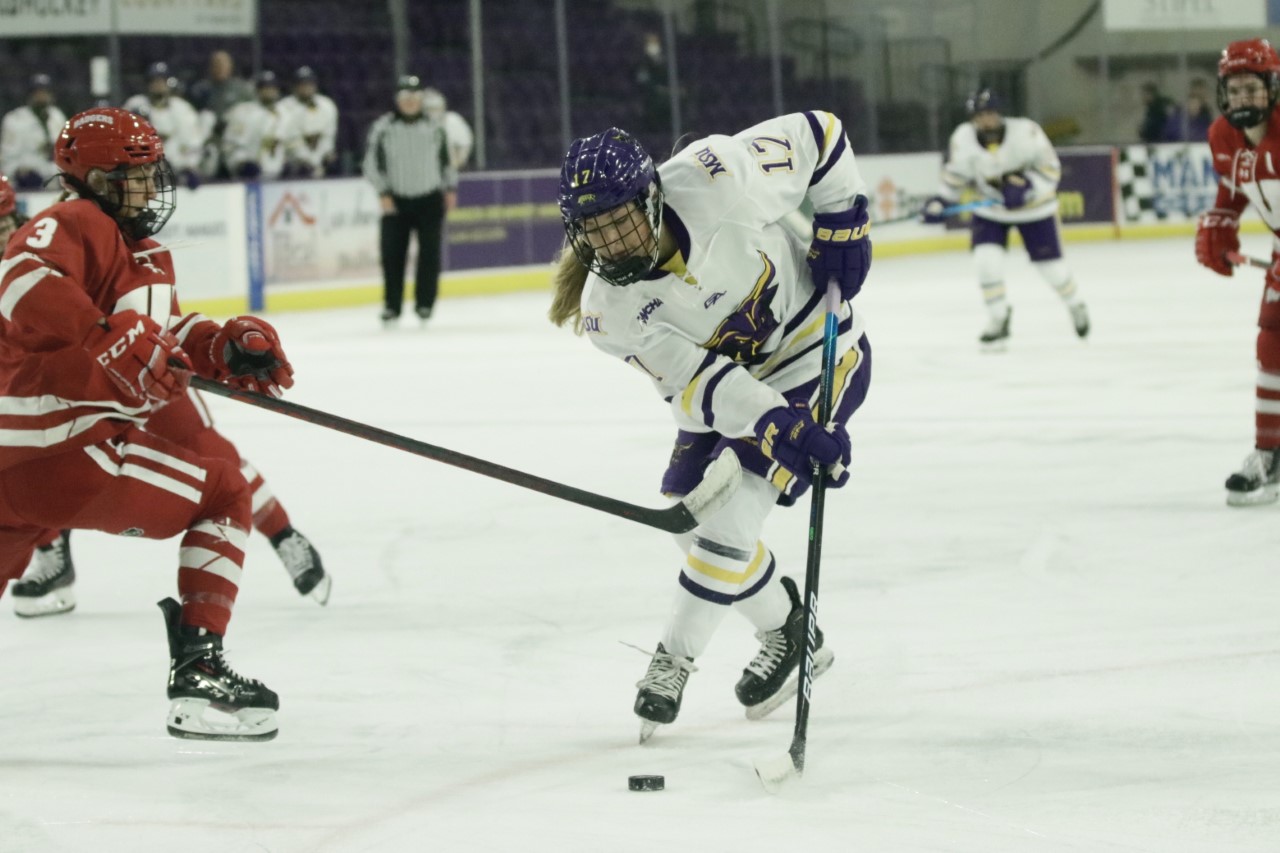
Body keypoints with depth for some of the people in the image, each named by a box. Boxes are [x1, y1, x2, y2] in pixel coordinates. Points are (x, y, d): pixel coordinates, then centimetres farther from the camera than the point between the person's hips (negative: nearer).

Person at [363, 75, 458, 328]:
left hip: (430, 200, 2)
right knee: (392, 253, -4)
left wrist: (451, 188, 9)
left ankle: (425, 304, 8)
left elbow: (445, 159, 15)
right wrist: (383, 193, -9)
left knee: (430, 252, -1)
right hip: (396, 202, -2)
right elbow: (372, 163, -3)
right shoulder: (383, 127, -3)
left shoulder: (434, 127, 6)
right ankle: (391, 307, 4)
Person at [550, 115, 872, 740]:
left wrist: (843, 221, -17)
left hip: (817, 354, -6)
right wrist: (784, 429, -40)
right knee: (689, 514, 8)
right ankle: (785, 634, 30)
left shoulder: (711, 180, -31)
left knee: (726, 518, -13)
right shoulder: (608, 309, -19)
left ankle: (674, 660, 8)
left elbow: (815, 135, -16)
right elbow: (698, 384, -27)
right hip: (732, 380, 6)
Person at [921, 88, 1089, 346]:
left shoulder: (1026, 132, -28)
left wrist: (1027, 187, -35)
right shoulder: (963, 139, -21)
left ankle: (1075, 304, 36)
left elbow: (1050, 169, -20)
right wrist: (942, 201, -17)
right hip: (990, 210, 2)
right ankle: (998, 318, 3)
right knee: (986, 258, -18)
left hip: (1034, 207, -2)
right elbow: (956, 173, -4)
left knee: (1050, 264, 4)